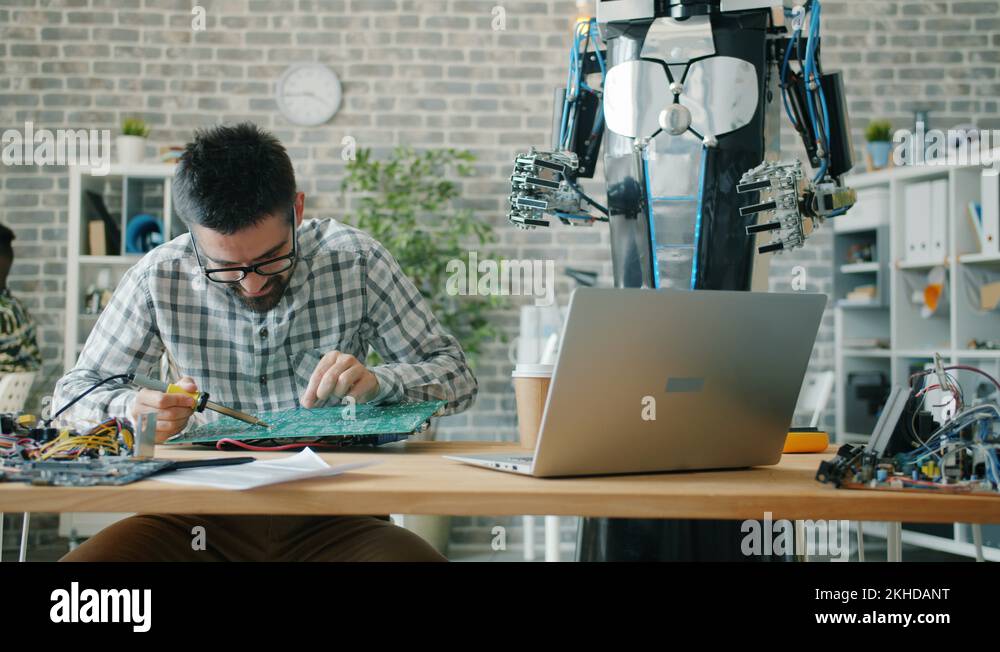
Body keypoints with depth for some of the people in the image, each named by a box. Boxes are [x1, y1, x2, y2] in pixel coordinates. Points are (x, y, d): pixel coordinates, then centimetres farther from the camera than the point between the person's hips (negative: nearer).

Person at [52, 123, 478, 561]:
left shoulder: (355, 260, -5)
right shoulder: (160, 278, -4)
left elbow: (457, 376, 1)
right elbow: (74, 390, 4)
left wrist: (376, 381, -20)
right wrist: (134, 409, -18)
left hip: (331, 516, 0)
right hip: (203, 517, 1)